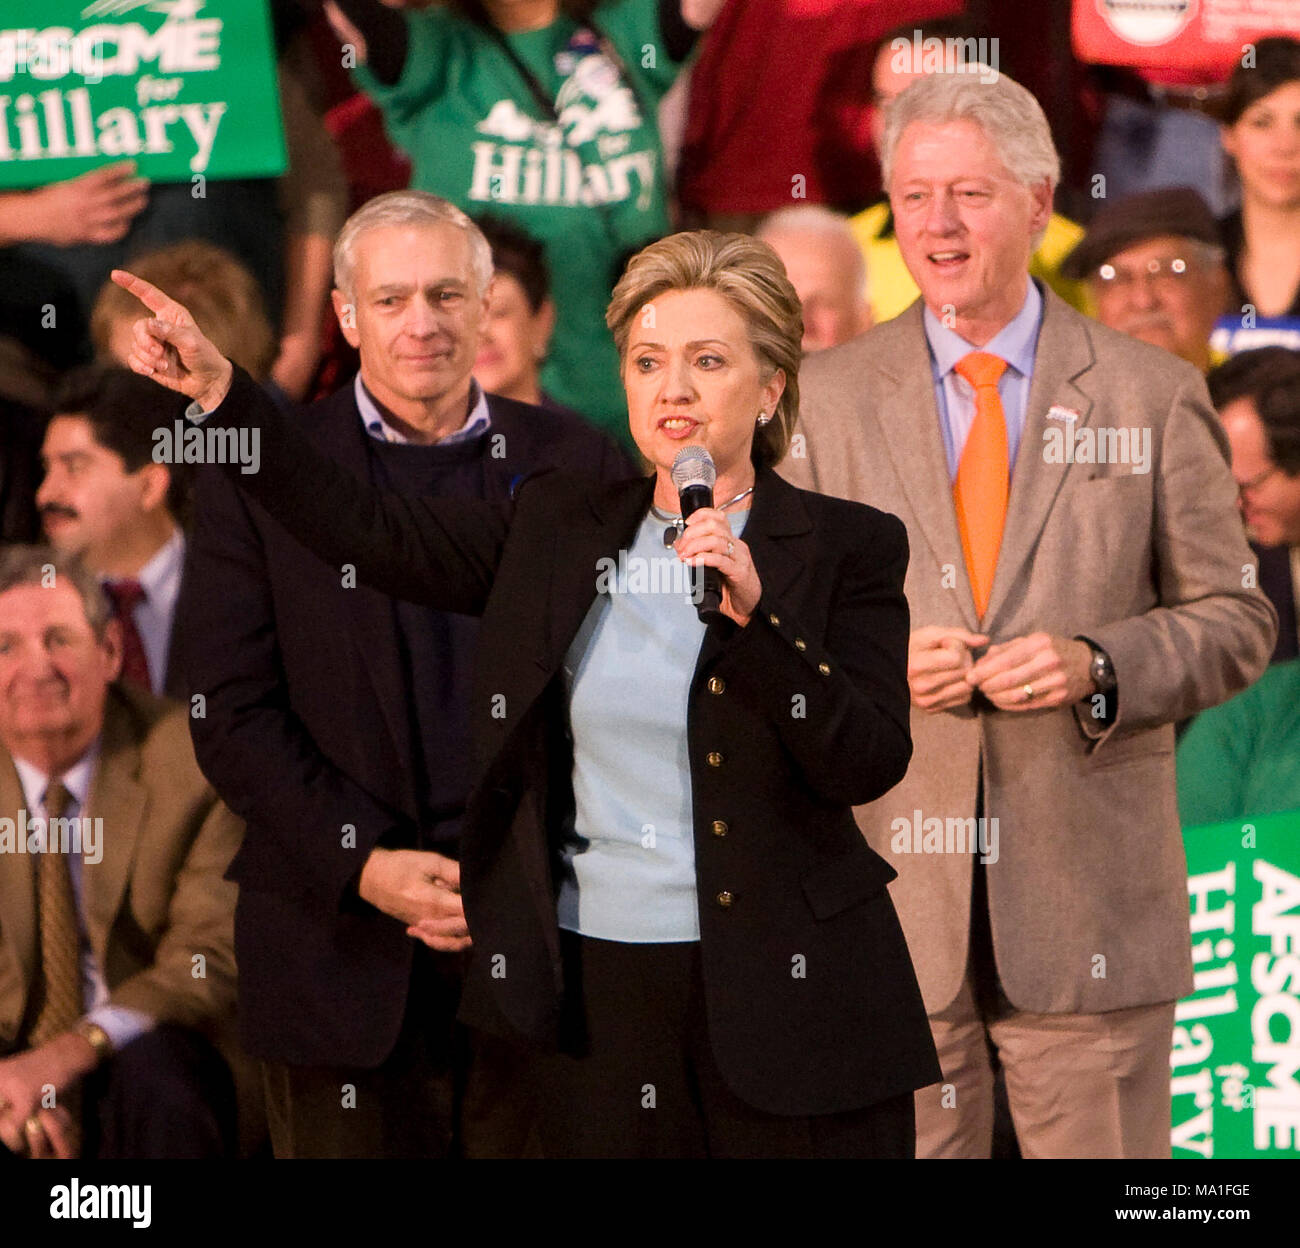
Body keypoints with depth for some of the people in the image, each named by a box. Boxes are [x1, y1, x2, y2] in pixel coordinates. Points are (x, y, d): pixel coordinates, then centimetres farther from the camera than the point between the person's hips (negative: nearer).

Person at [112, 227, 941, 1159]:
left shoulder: (850, 548, -2)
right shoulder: (558, 530, 8)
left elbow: (871, 764, -11)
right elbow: (370, 532, 5)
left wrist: (754, 613, -23)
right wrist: (219, 387, 0)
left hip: (788, 999, -3)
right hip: (597, 987, 3)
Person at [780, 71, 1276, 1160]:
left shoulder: (1153, 396, 6)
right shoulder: (827, 398, 8)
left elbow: (1234, 619, 6)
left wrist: (1097, 668, -12)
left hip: (1090, 894, 0)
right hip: (893, 885, 1)